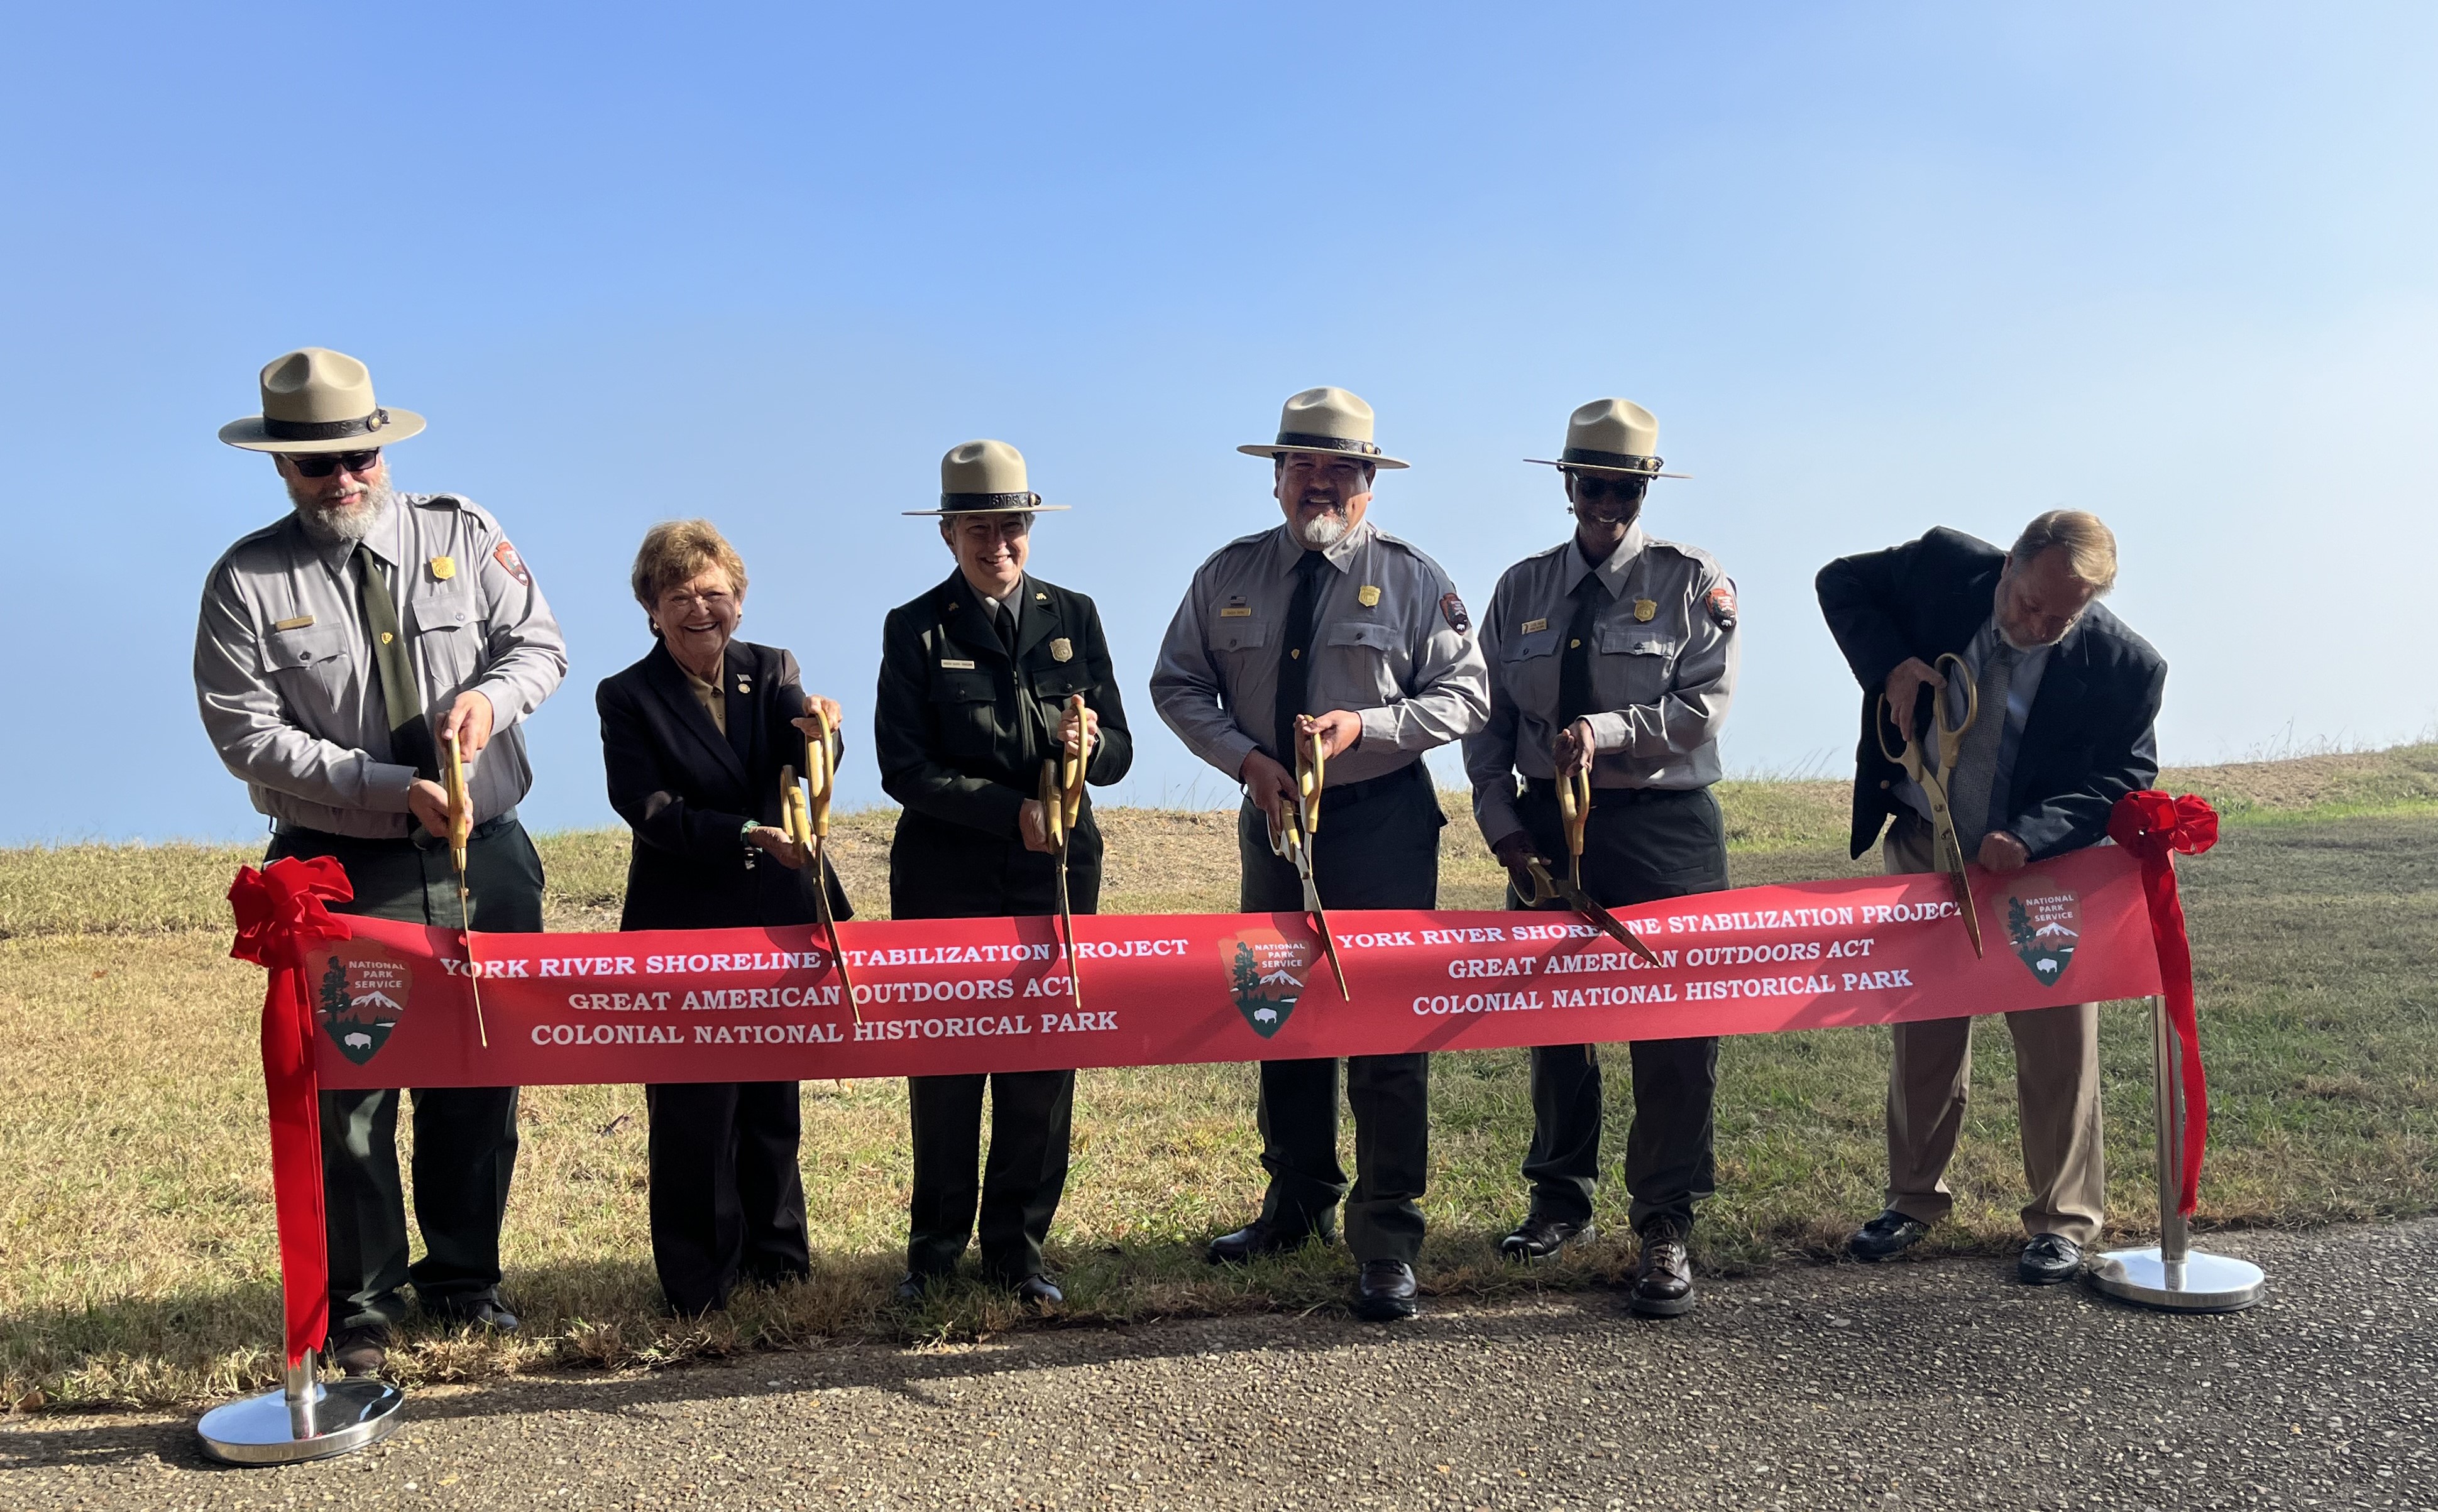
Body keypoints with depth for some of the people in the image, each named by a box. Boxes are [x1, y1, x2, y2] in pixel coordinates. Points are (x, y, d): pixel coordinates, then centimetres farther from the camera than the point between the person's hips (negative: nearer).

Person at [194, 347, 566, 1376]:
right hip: (345, 874, -2)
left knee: (482, 1078, 10)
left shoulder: (461, 534, 4)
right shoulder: (247, 583, -3)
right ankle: (360, 1305, 16)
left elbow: (539, 645, 7)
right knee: (350, 1088, 0)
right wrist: (388, 788, -17)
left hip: (486, 861, 2)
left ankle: (464, 1278, 26)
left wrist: (491, 695, -16)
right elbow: (250, 735, -8)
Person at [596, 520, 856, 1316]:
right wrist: (750, 836, -26)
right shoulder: (626, 698, -2)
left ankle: (777, 1260, 29)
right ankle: (699, 1283, 15)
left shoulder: (772, 671, 6)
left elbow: (808, 763, -12)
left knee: (773, 1101, 14)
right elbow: (648, 808, -15)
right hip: (683, 930, -3)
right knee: (692, 1109, 1)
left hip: (779, 920, 3)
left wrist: (817, 731, -35)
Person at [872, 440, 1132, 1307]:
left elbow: (1117, 756, 5)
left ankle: (1017, 1248, 19)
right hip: (947, 879, -2)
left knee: (1044, 1067, 5)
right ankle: (935, 1249, 20)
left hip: (1057, 875, 2)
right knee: (944, 1069, 5)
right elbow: (904, 767, -9)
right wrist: (1011, 810, -18)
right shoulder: (916, 630, 0)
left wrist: (1087, 742, -18)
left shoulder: (1073, 618, 7)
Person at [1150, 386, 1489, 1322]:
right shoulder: (1230, 575, 4)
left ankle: (1388, 1244, 3)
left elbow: (1467, 695, -5)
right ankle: (1299, 1205, 29)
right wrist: (1245, 757, -9)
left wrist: (1364, 725, -19)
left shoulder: (1411, 578, -3)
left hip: (1384, 825, -4)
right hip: (1274, 817, 4)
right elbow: (1177, 683, 6)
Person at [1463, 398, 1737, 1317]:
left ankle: (1665, 1230, 6)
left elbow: (1703, 708, -9)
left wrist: (1606, 730, -22)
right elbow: (1488, 715, 9)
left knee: (1674, 1033, -3)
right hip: (1545, 827, 3)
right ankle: (1562, 1199, 25)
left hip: (1664, 827, -3)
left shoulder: (1693, 583, 1)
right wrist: (1500, 818, -2)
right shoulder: (1522, 589, 10)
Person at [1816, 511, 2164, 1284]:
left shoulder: (2126, 668, -20)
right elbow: (1842, 582, -2)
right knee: (1923, 1032, 11)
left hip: (2040, 866, -2)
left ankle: (2063, 1220, 17)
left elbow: (2125, 780, -14)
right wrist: (1888, 665, -19)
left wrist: (2030, 837, -29)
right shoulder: (1944, 567, -17)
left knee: (2059, 1039, 1)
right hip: (1924, 850, 2)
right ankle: (1915, 1200, 26)